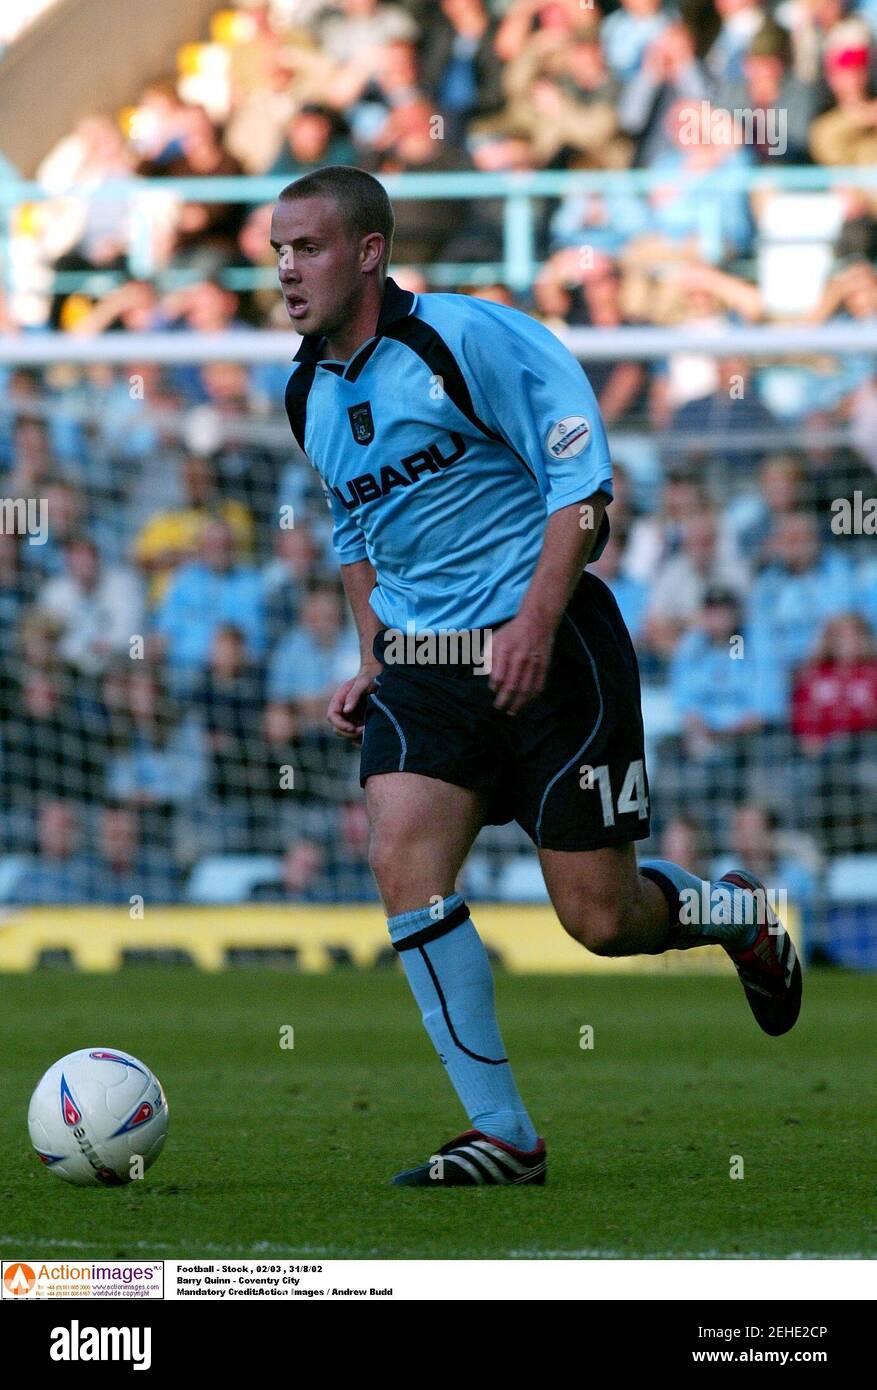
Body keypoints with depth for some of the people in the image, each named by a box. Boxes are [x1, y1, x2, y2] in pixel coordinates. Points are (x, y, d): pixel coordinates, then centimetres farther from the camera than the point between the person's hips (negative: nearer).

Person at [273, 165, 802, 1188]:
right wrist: (372, 662, 15)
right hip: (421, 661, 6)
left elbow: (582, 471, -14)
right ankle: (504, 1136, -9)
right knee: (402, 867, -17)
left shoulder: (464, 336, -13)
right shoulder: (307, 395, 9)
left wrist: (536, 623, -21)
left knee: (599, 919, -4)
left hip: (548, 647, -6)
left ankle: (734, 916, 33)